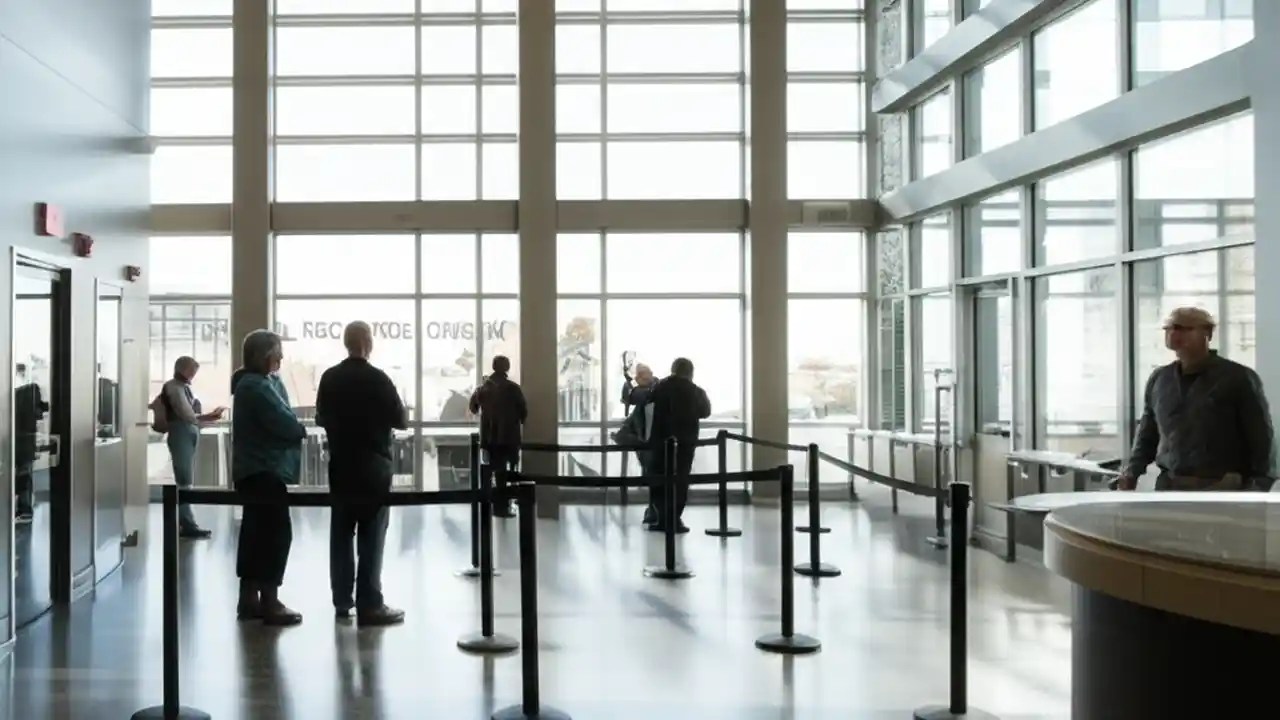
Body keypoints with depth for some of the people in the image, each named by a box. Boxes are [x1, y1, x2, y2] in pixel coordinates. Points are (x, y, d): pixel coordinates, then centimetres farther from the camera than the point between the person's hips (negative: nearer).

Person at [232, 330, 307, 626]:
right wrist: (301, 430, -3)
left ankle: (249, 598, 18)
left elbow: (278, 420, 12)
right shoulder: (257, 386, -17)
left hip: (258, 469, 11)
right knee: (276, 533, -9)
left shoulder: (257, 383, 16)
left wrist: (294, 427, -7)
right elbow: (283, 422, -22)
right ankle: (269, 602, -6)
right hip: (265, 470, -11)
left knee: (257, 533, 13)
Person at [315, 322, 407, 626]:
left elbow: (321, 418, 13)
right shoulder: (377, 379, -14)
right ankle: (369, 605, -3)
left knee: (341, 533, 10)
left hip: (340, 466, 5)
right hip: (373, 466, -5)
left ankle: (342, 601, 15)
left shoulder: (329, 378, 2)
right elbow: (401, 421, -8)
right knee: (371, 536, -2)